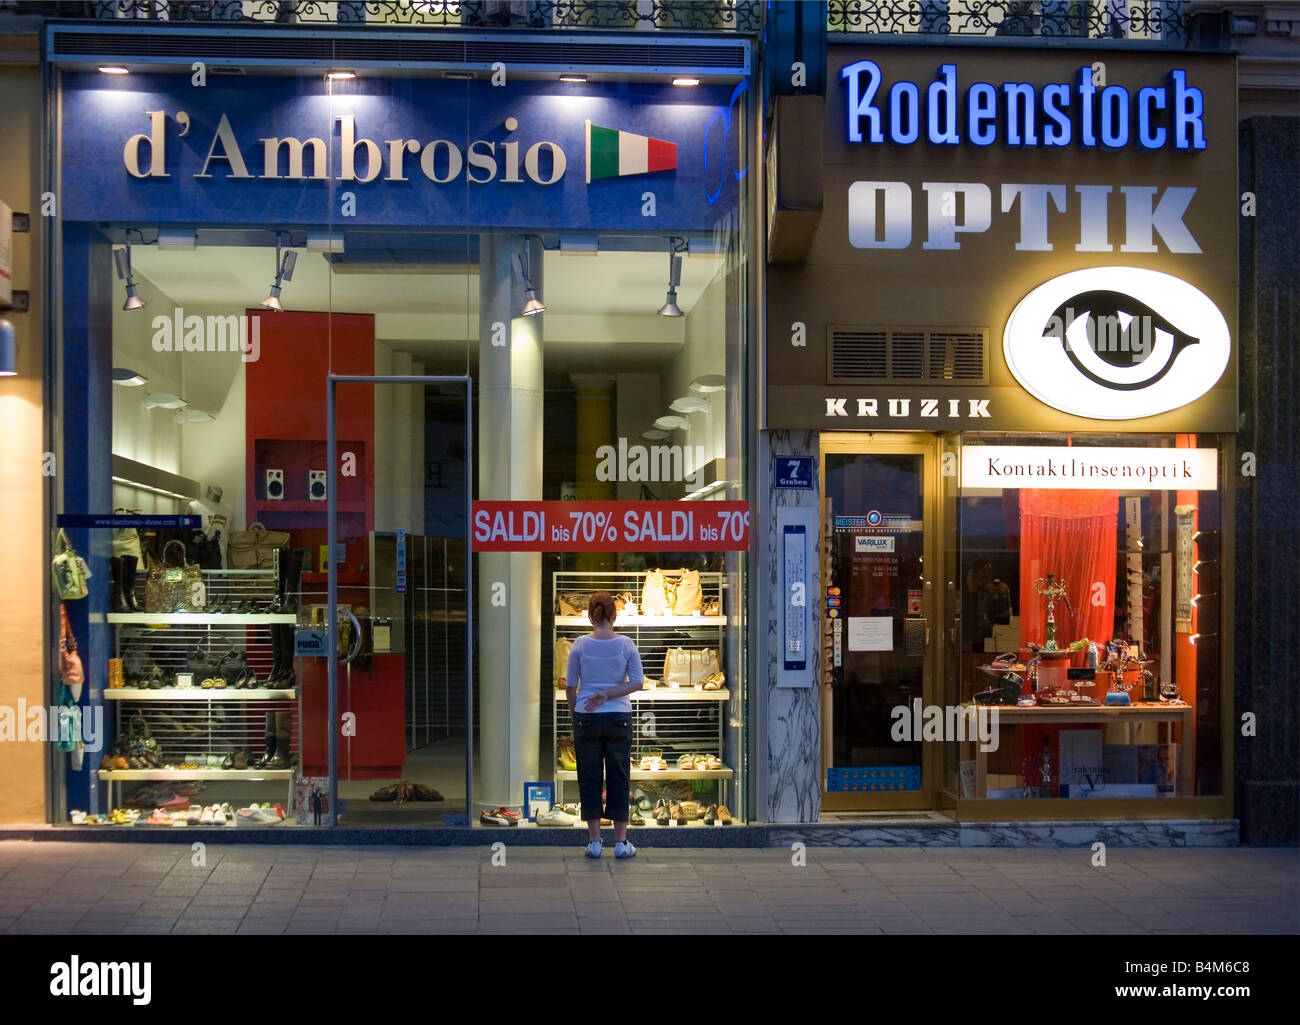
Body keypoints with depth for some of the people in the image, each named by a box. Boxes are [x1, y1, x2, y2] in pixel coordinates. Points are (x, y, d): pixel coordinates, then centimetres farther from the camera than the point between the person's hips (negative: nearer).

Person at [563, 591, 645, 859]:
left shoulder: (580, 645, -5)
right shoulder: (626, 645, -4)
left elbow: (570, 686, -1)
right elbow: (637, 681, -8)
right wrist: (608, 694, -7)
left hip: (586, 718, 0)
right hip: (619, 717, 0)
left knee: (589, 777, 8)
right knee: (618, 777, 8)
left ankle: (594, 841, 9)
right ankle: (621, 842, 10)